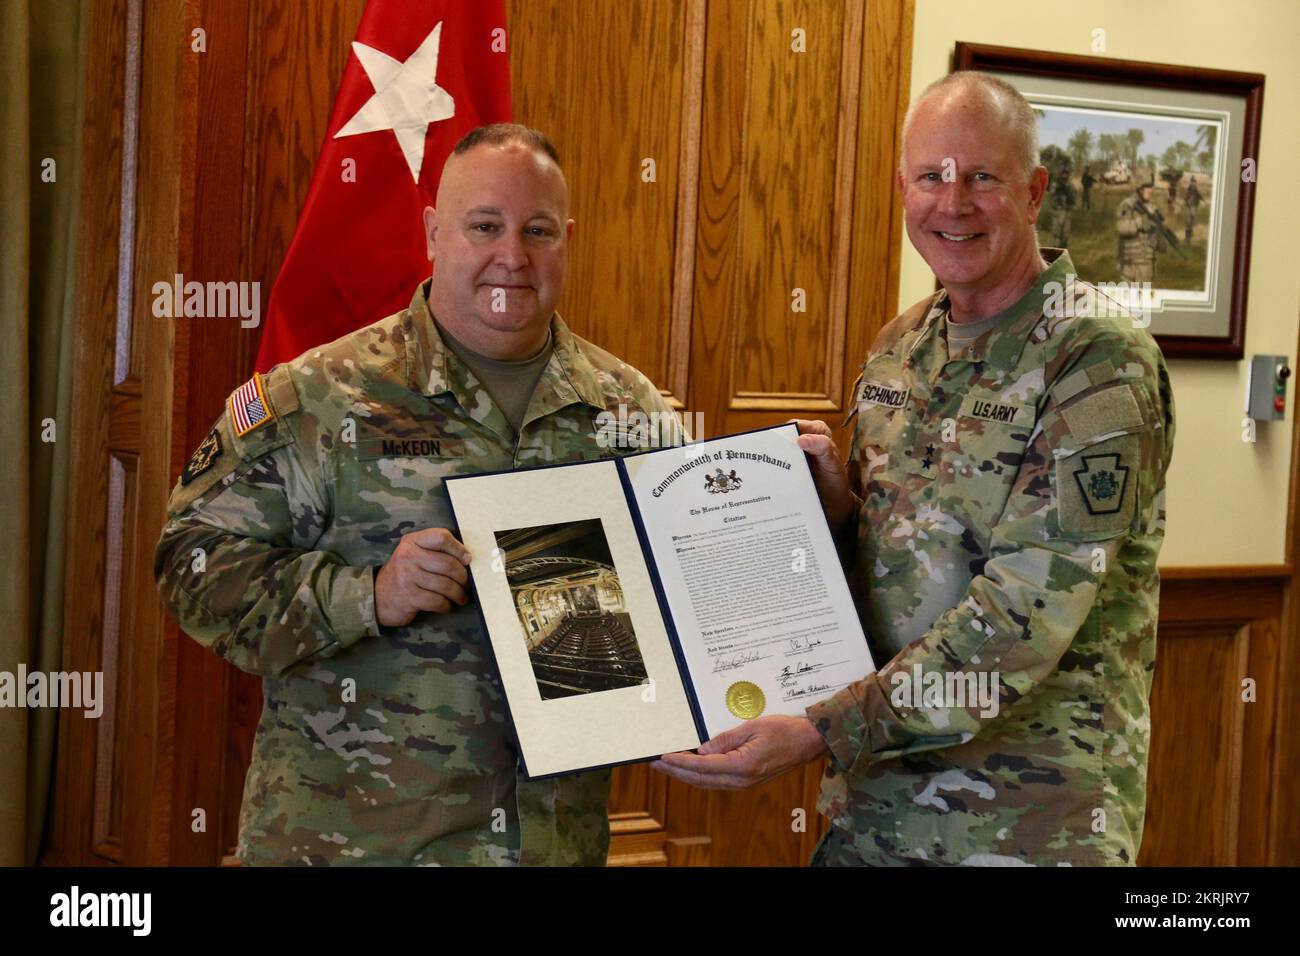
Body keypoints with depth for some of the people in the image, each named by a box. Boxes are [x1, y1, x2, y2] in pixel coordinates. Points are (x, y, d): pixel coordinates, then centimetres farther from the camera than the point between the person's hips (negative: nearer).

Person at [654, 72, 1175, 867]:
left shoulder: (1100, 362, -15)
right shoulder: (903, 345, 6)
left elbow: (1030, 611, -22)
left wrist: (822, 735, -26)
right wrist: (835, 506, -6)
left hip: (1033, 820, -6)